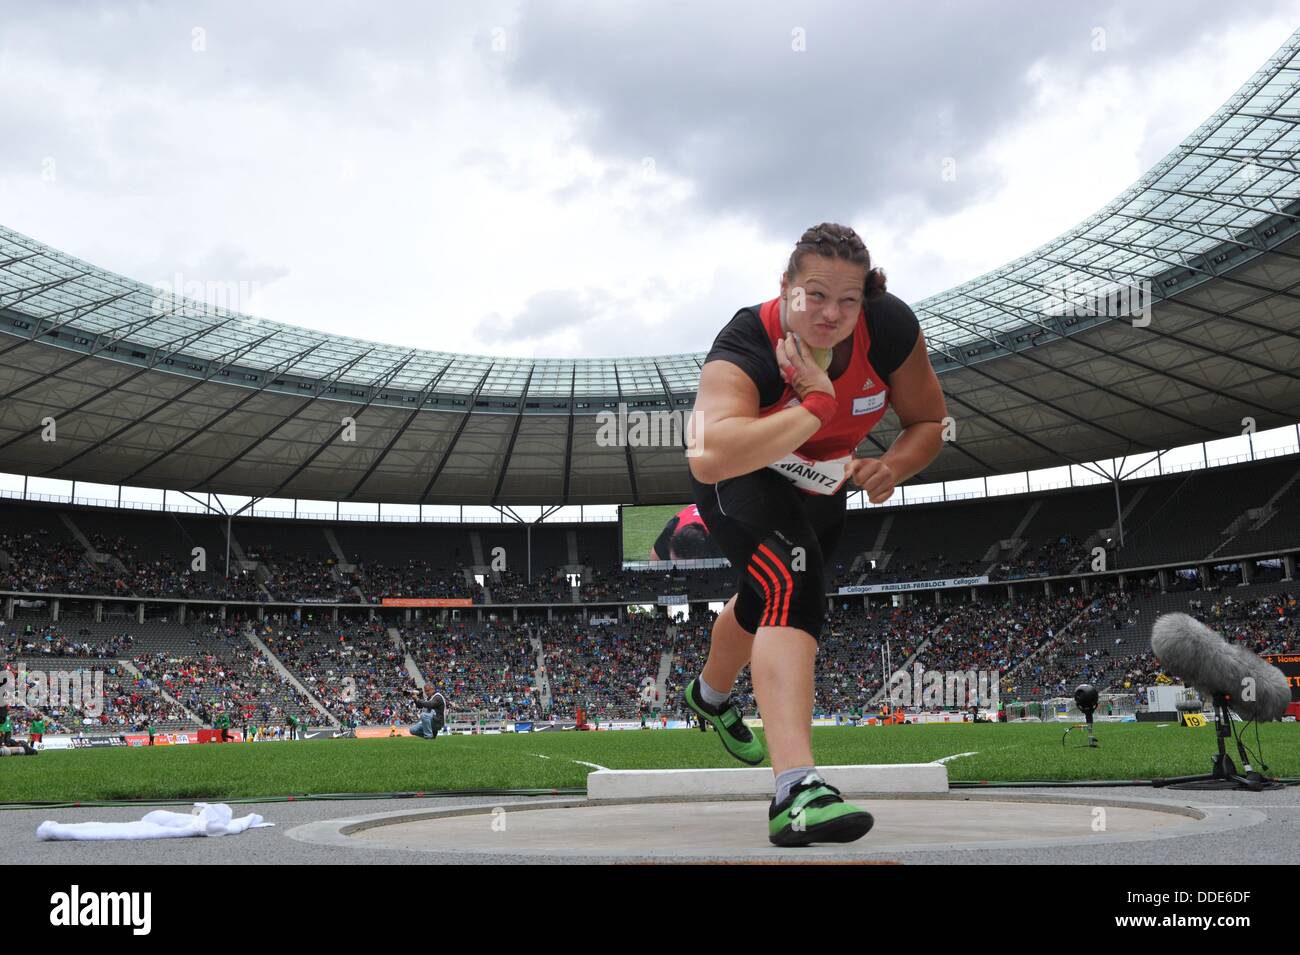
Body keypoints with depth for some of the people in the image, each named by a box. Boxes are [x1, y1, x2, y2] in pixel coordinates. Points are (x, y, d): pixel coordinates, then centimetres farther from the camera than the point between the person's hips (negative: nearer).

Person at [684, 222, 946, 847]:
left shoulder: (890, 328, -23)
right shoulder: (745, 346, -37)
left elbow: (928, 421, -8)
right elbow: (709, 459, -54)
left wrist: (893, 467, -30)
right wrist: (817, 404, -50)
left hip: (820, 489, 6)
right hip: (742, 485, -6)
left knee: (770, 602, 28)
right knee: (794, 590, -33)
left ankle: (710, 695, 62)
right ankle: (796, 793, -43)